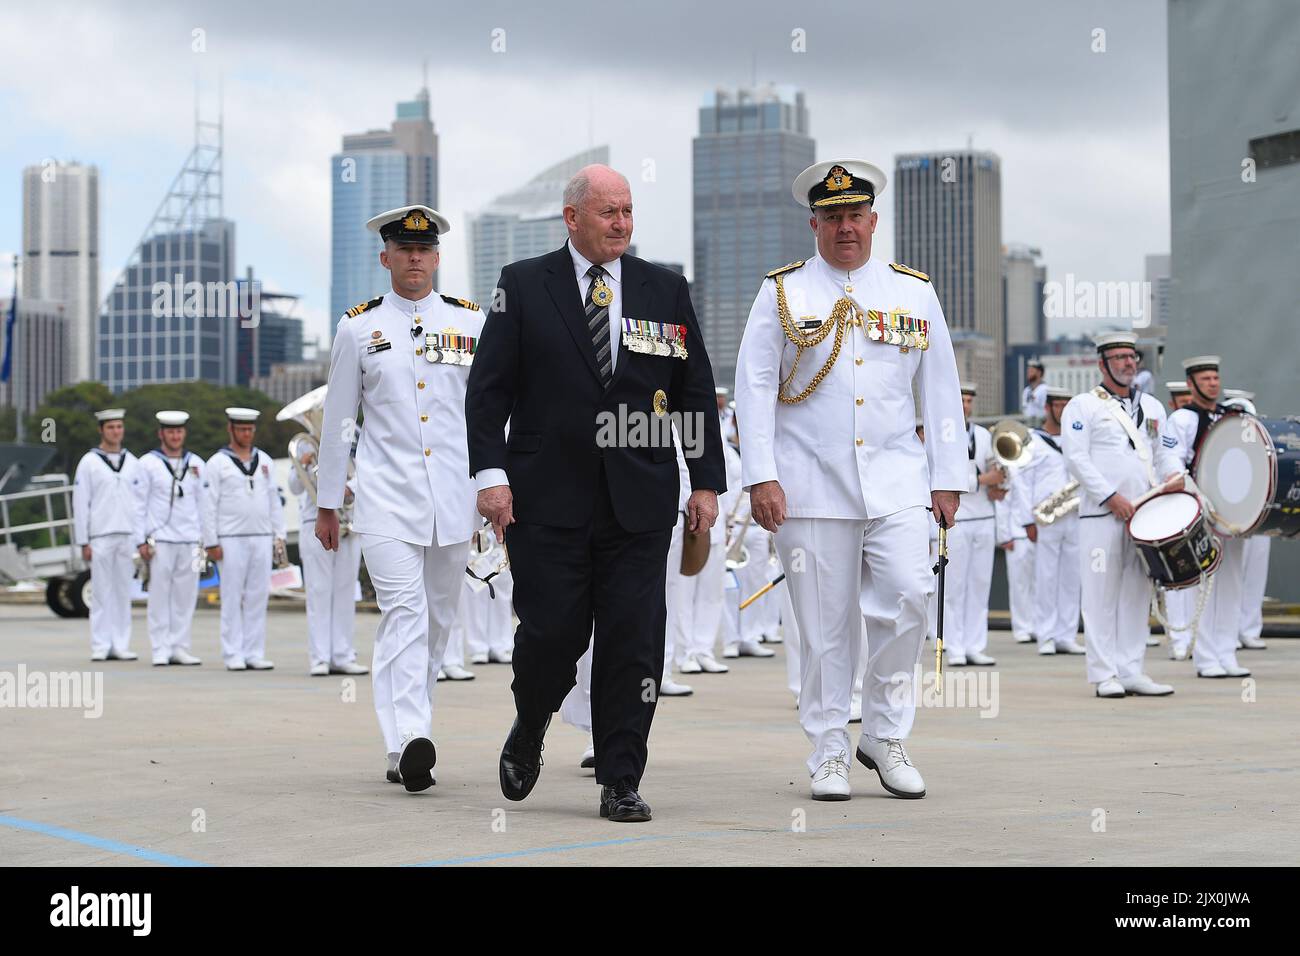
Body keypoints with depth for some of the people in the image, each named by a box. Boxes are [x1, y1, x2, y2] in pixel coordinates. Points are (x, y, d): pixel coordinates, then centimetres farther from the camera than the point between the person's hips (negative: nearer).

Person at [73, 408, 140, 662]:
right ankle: (101, 647, 2)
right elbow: (80, 503, 0)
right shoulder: (89, 462, 2)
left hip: (128, 536, 3)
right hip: (100, 536, -3)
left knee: (124, 592, 3)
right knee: (101, 593, -2)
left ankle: (121, 645, 7)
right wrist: (83, 542, -6)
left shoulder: (132, 463, 13)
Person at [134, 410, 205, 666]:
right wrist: (141, 540, -5)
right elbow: (140, 504, 1)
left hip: (190, 540, 3)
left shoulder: (196, 464, 13)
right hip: (160, 540, -3)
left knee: (185, 596, 2)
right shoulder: (148, 463, 3)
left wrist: (206, 539, 9)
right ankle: (160, 651, 2)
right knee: (159, 597, -2)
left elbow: (202, 503, 14)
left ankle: (179, 648, 8)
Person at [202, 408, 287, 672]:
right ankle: (233, 655, 1)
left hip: (262, 539, 4)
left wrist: (279, 535, 8)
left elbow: (274, 500, 15)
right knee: (232, 599, -2)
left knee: (258, 598, 3)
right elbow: (209, 506, -3)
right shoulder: (217, 463, 0)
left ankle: (254, 654, 7)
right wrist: (211, 543, -8)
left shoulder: (264, 461, 13)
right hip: (231, 541, -4)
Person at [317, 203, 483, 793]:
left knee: (437, 619, 8)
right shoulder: (358, 328, 5)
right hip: (386, 496, -2)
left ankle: (407, 743, 20)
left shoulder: (471, 322, 8)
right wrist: (327, 504, 12)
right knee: (403, 611, -18)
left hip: (453, 497, 2)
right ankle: (408, 741, -28)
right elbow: (338, 419, 11)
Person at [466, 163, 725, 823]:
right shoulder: (523, 286, 3)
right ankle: (529, 731, 29)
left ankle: (620, 781, 7)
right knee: (551, 633, -2)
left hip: (639, 502, 2)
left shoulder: (666, 291, 9)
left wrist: (706, 483, 5)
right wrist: (491, 474, -9)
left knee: (633, 641, -1)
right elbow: (488, 390, 1)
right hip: (546, 499, -2)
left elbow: (697, 394, 11)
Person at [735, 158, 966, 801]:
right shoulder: (782, 294, 5)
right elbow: (754, 388, 2)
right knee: (824, 623, 1)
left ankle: (885, 735, 4)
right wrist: (760, 477, -7)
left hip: (896, 482, 1)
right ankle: (829, 753, 12)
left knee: (908, 597, -13)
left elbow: (941, 388, 12)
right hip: (812, 486, -1)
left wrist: (948, 478, 7)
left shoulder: (914, 292, 11)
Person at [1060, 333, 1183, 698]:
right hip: (1101, 516, -5)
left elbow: (1163, 452, 23)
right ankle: (1105, 674, -2)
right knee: (1102, 594, -5)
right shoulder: (1082, 406, 1)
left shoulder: (1151, 407, 18)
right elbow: (1076, 458, -8)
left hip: (1144, 514, 5)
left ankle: (1131, 671, 10)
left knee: (1137, 593, 6)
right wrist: (1112, 497, -14)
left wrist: (1174, 476, 0)